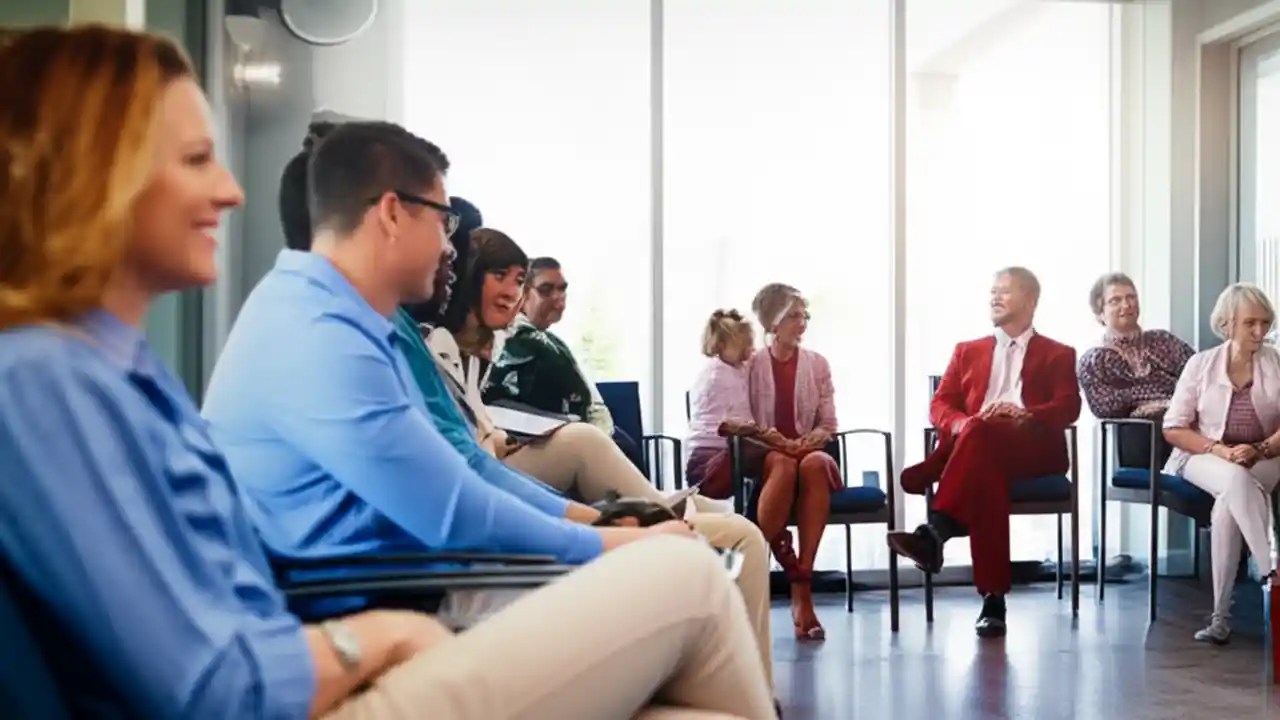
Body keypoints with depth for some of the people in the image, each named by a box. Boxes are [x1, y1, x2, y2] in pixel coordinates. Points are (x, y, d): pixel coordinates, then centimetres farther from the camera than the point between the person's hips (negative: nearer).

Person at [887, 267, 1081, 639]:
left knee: (982, 434, -38)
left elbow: (1068, 407, 3)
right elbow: (939, 405, 16)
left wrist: (1025, 416, -18)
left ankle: (935, 532, -48)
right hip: (983, 451, 2)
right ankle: (993, 601, -43)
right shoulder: (968, 351, 31)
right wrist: (960, 424, -9)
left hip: (1032, 448, -2)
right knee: (985, 471, -38)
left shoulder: (1058, 355, 22)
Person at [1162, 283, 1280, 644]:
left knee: (1228, 504, -34)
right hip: (1204, 457, 0)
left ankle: (1221, 615, -31)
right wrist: (1219, 450, -14)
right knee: (1236, 480, -38)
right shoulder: (1201, 364, 4)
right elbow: (1173, 429, 1)